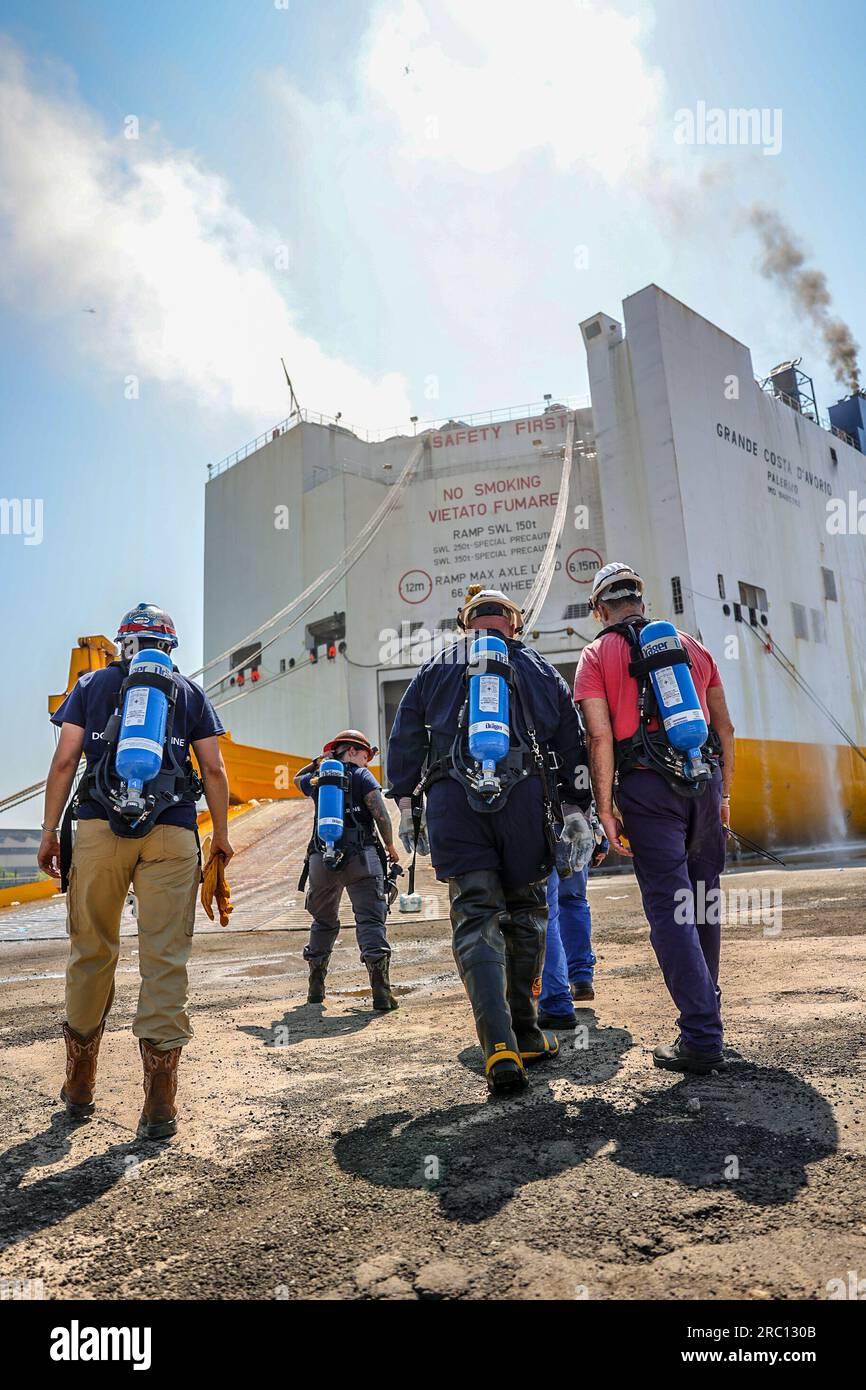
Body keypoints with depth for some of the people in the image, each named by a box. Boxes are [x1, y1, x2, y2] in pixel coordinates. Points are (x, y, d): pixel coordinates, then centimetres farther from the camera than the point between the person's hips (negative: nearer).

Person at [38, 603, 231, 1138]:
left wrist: (50, 830, 11)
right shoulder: (191, 692, 14)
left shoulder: (92, 684, 14)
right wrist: (221, 834, 15)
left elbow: (65, 761, 6)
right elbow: (214, 769, 8)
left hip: (97, 827, 1)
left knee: (92, 953, 13)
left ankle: (80, 1087, 25)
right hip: (172, 834, -1)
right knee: (166, 959, 0)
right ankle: (160, 1104, 1)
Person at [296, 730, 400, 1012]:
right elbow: (381, 815, -7)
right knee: (370, 920, -7)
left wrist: (320, 760, 35)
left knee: (323, 921, 20)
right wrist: (390, 846, 5)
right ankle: (380, 990, -19)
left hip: (322, 859, 4)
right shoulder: (362, 776, 3)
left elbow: (298, 779, 41)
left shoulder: (317, 780, 16)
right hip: (360, 857, -4)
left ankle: (315, 988, 23)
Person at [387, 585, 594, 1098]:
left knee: (476, 920, -1)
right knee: (526, 912, 16)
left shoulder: (436, 669, 17)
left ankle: (500, 1048, -12)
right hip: (525, 796, 1)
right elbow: (572, 746, 16)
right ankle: (526, 1034, 22)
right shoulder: (541, 670, 18)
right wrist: (577, 815, 20)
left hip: (452, 801, 0)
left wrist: (408, 807, 15)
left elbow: (404, 741, 11)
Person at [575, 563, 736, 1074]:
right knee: (703, 900, 17)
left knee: (669, 910, -1)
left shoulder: (597, 654, 3)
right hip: (705, 778, 5)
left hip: (647, 786, -4)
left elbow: (600, 736, -8)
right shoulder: (694, 646, 16)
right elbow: (725, 728, 15)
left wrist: (605, 808, -5)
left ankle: (703, 1037, -3)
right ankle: (706, 1009, 32)